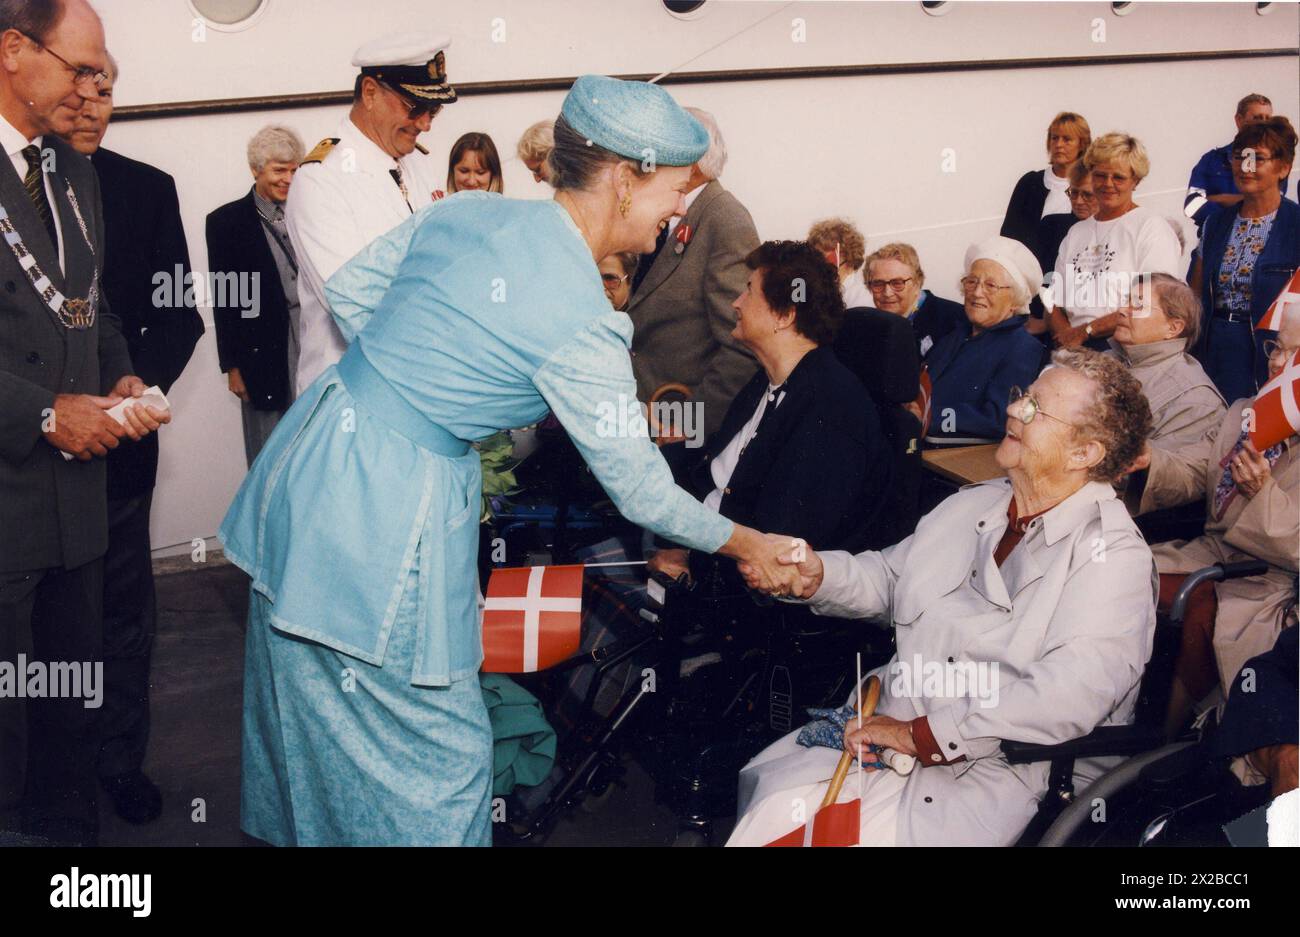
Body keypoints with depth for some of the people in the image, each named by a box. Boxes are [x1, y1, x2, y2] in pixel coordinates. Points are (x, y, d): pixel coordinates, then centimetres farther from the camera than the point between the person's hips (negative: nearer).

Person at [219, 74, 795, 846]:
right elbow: (640, 490, -10)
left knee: (314, 719, 26)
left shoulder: (465, 211, 1)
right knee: (437, 753, 7)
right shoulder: (581, 325, -19)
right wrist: (745, 544, 5)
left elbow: (350, 291, 13)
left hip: (307, 464, 9)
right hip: (384, 522, -9)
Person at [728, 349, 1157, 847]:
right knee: (769, 794, -14)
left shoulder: (1116, 557, -10)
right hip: (888, 727, 6)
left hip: (996, 770, -6)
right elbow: (890, 577, 25)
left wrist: (925, 735, -22)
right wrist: (819, 574, 3)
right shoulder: (970, 505, 14)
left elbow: (1074, 693, -22)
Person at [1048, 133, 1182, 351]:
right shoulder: (1077, 232, 22)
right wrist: (1066, 334, -7)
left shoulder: (1153, 227, 2)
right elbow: (1054, 302, 15)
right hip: (1075, 349, 5)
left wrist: (1085, 331, -10)